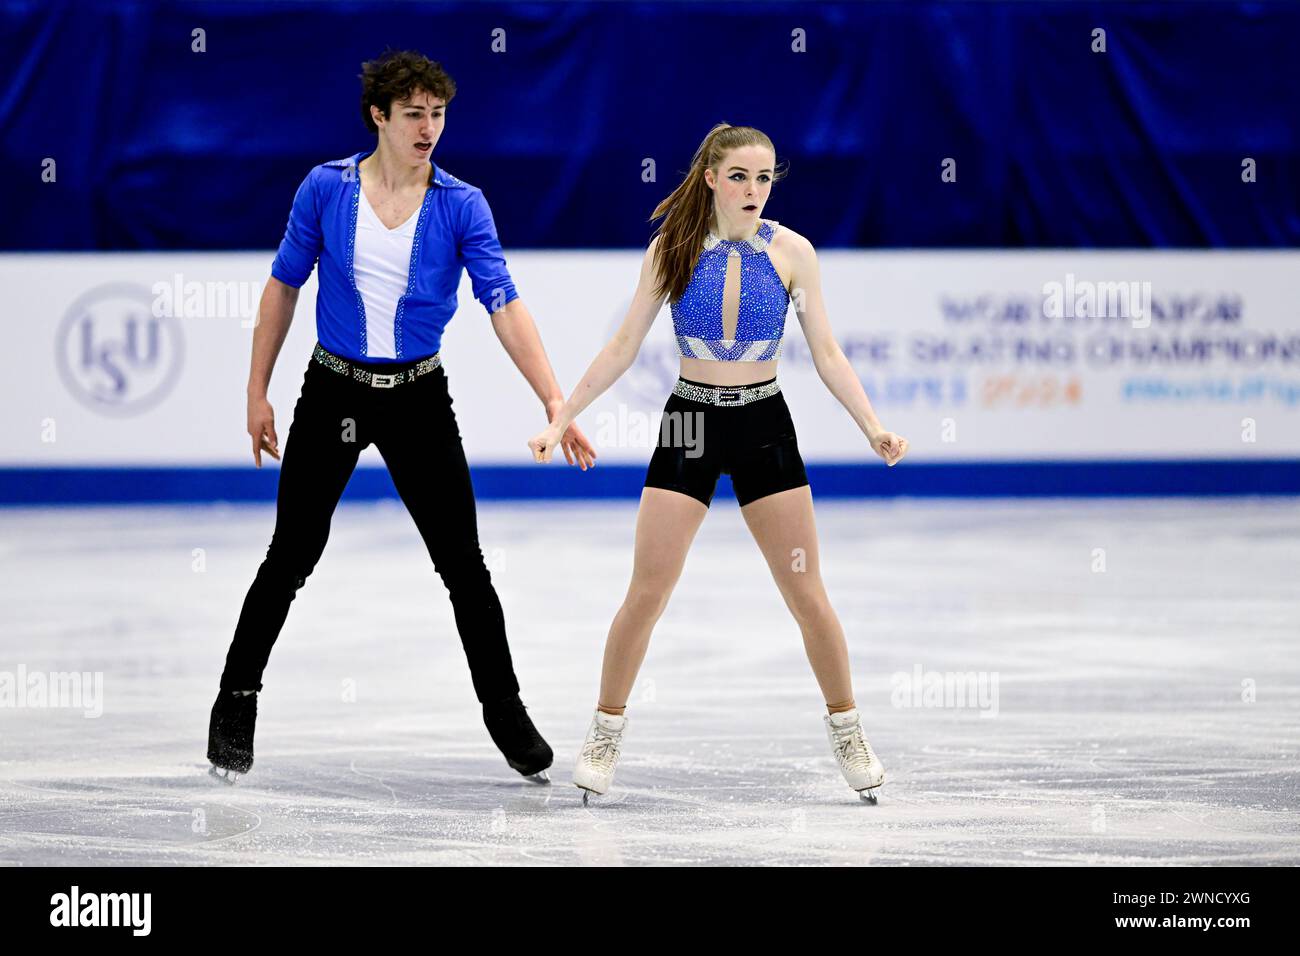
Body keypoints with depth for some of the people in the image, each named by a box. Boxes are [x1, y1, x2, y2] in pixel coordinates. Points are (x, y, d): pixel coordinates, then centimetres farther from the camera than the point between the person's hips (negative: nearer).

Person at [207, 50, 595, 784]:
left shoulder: (461, 206, -7)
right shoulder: (325, 189, -6)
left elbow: (506, 307, -15)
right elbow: (284, 286, 4)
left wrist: (556, 403, -25)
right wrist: (259, 391, 3)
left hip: (419, 398, 0)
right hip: (334, 391, 0)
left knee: (464, 563, 1)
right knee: (292, 557, 2)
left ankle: (507, 716, 13)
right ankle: (237, 702, 17)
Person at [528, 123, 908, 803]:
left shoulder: (791, 252, -3)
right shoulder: (671, 249, -3)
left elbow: (828, 356, 2)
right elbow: (621, 350, 3)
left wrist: (873, 429, -9)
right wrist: (561, 419, -1)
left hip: (765, 426, 0)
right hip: (690, 422, 0)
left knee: (806, 592, 1)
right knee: (647, 590, -4)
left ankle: (847, 733, 16)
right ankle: (604, 736, 9)